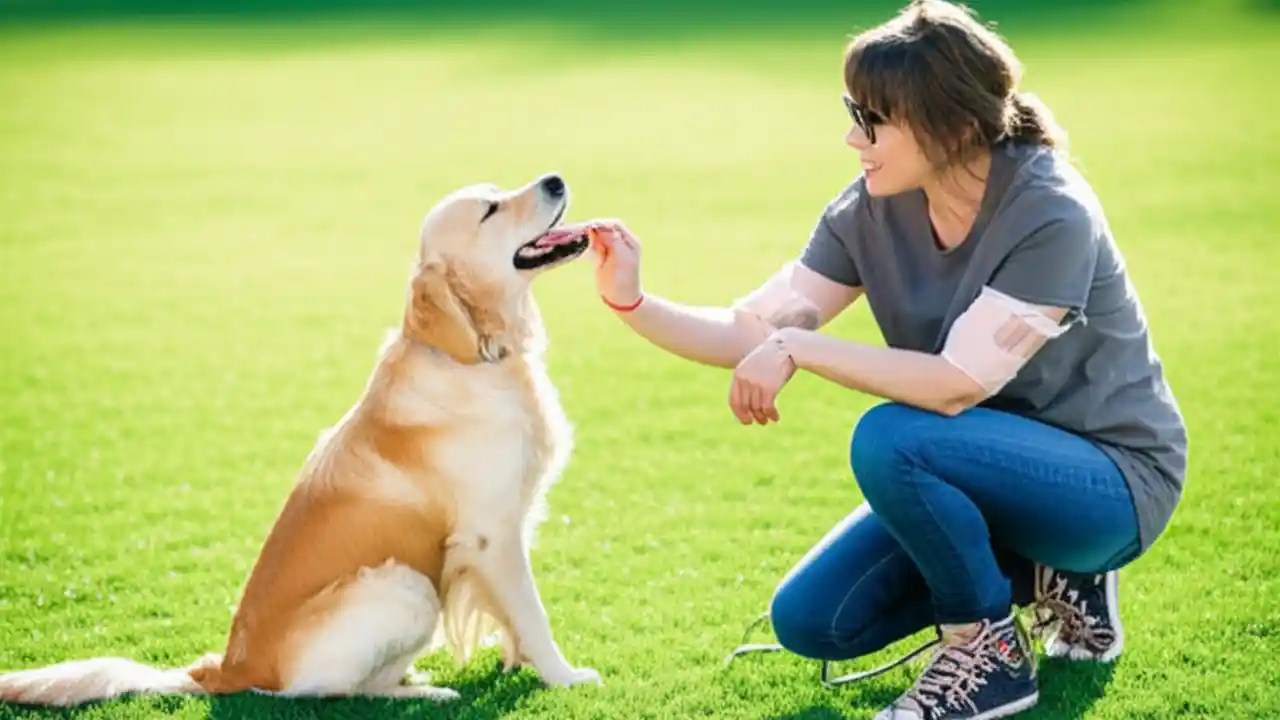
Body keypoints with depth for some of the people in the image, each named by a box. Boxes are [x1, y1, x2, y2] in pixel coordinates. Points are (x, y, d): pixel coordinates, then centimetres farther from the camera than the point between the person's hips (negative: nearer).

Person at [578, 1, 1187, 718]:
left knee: (890, 440, -32)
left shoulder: (1050, 216, -26)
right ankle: (1040, 572, 13)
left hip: (1112, 479, -7)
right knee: (809, 621, -2)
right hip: (986, 471, 7)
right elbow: (753, 332, -6)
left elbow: (957, 383, -32)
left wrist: (799, 348, -26)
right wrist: (633, 302, -21)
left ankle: (992, 656, -9)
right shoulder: (876, 209, -7)